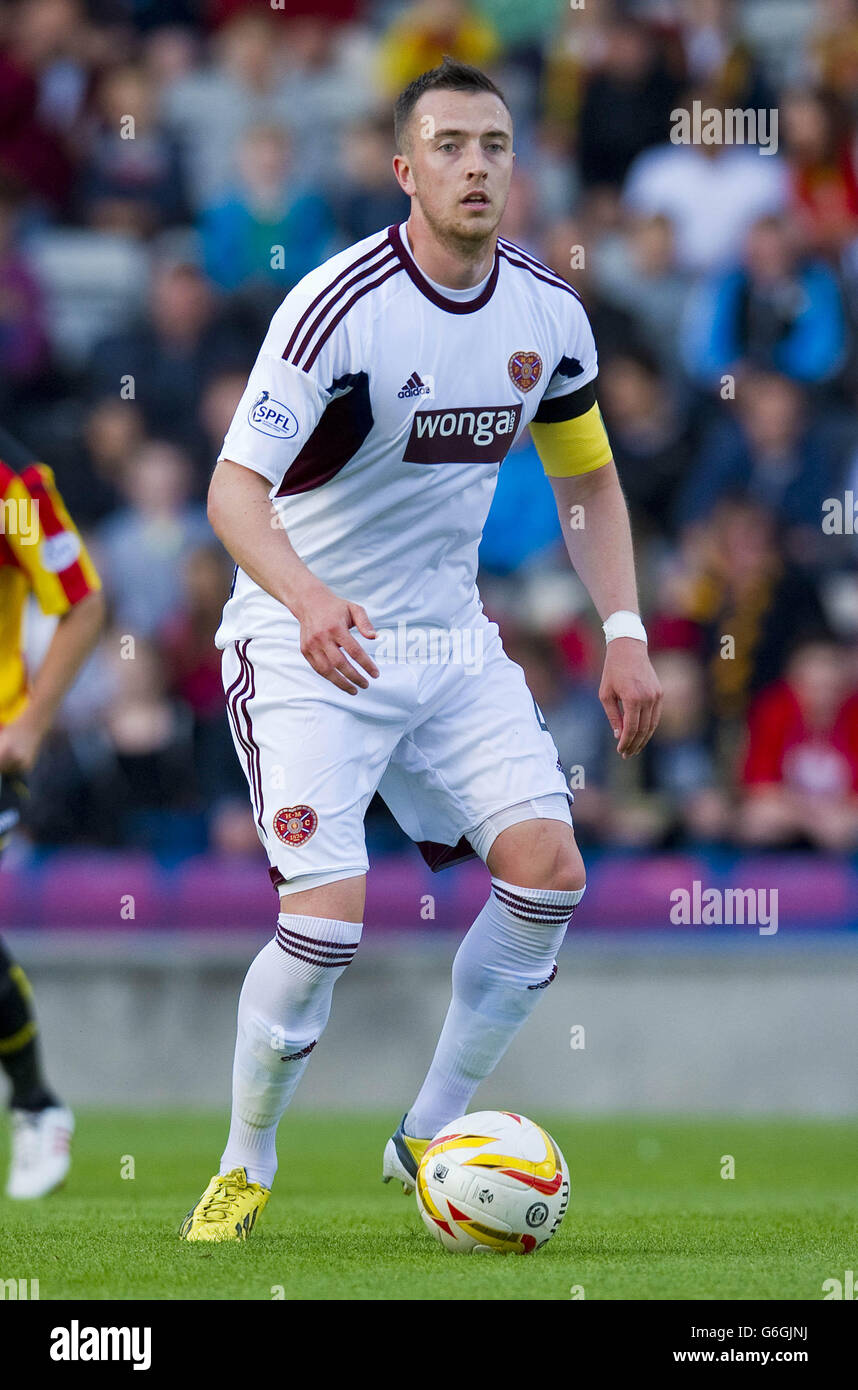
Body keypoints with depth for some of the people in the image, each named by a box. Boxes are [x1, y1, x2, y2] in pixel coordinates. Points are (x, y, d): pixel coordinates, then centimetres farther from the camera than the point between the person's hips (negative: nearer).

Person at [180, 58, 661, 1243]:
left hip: (449, 641, 6)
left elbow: (588, 479, 15)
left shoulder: (547, 311, -1)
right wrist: (308, 600, -45)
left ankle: (432, 1139, 9)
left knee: (549, 870, -9)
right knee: (330, 912, -19)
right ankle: (244, 1167, 5)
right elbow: (234, 489, -27)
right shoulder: (339, 304, -20)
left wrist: (625, 633, 4)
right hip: (307, 644, -6)